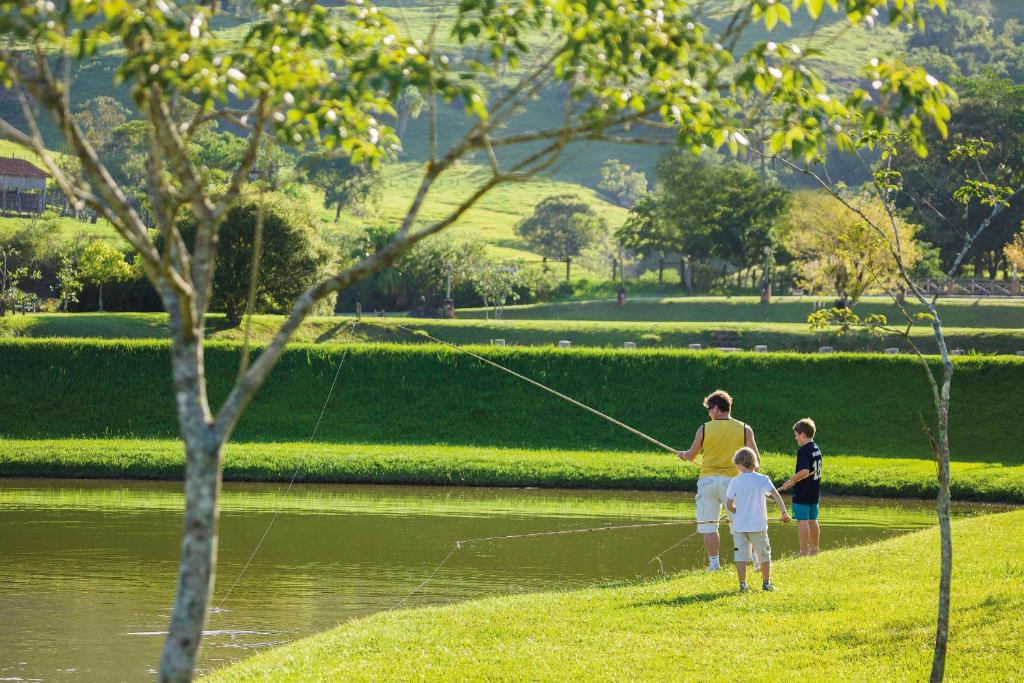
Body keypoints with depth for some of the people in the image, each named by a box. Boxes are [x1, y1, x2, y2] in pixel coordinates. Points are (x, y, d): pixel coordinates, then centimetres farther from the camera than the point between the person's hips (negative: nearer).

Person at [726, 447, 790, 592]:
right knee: (764, 555, 12)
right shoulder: (763, 479, -2)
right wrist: (784, 512, -17)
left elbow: (729, 505, 0)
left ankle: (742, 584, -1)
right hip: (758, 525, 0)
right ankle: (766, 583, 17)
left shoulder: (735, 482, -2)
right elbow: (775, 495, -14)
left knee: (740, 555, 4)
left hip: (739, 526, 0)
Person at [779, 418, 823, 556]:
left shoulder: (803, 451, -16)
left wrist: (791, 481, -14)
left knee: (803, 521, -6)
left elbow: (804, 471, -26)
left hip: (802, 493, -9)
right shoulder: (817, 449, 10)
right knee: (812, 521, 16)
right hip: (814, 492, 9)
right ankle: (814, 551, 23)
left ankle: (804, 553, -7)